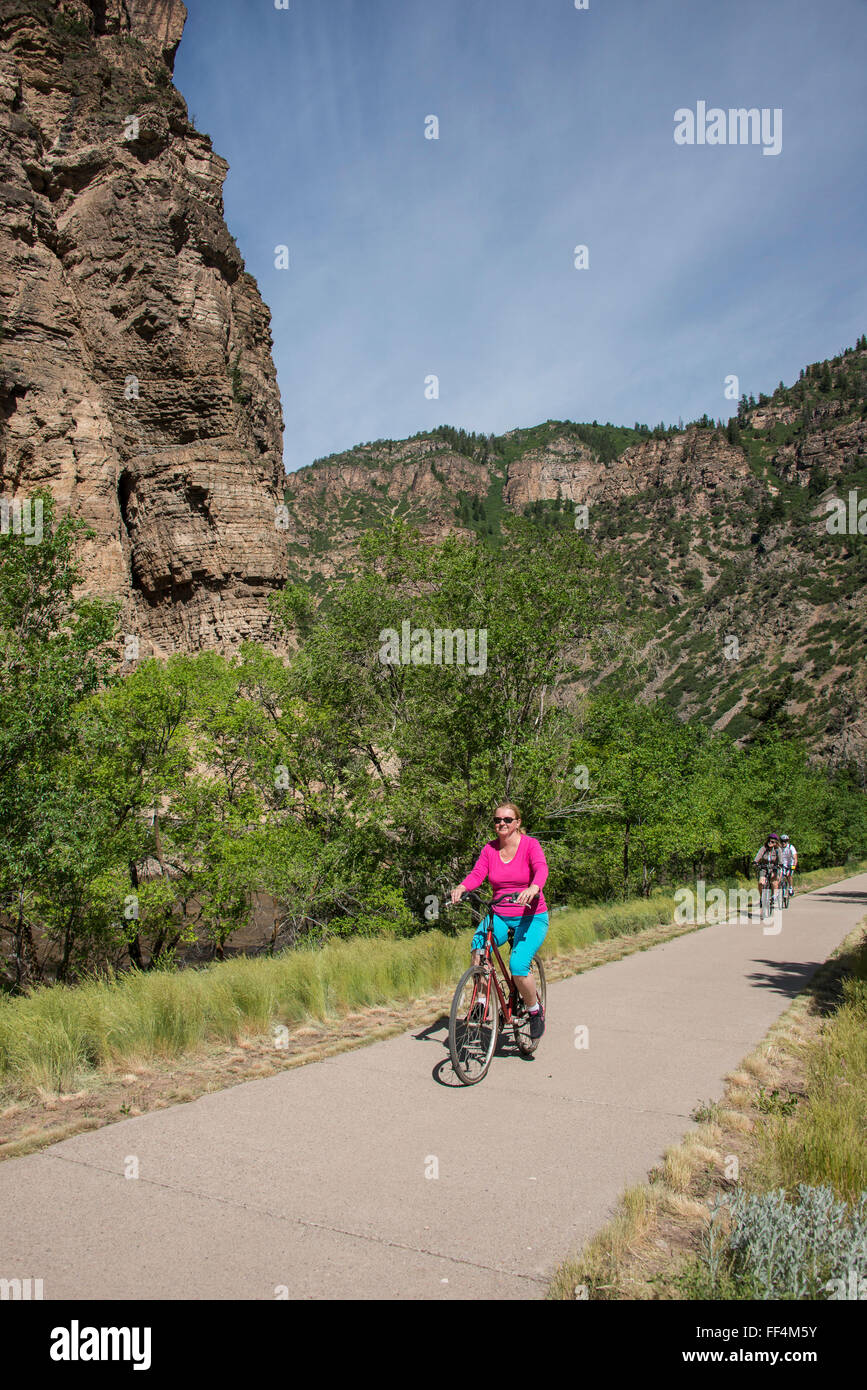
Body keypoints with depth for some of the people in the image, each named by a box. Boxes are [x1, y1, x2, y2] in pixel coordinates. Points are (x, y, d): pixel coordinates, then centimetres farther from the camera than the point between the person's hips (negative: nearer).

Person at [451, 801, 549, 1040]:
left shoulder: (530, 844, -7)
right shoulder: (490, 849, 5)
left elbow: (541, 869, -24)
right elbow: (477, 873, -8)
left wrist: (533, 888, -46)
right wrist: (462, 887, -30)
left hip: (531, 917, -3)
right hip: (499, 916, 3)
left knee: (518, 965, -23)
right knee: (478, 946, -28)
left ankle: (535, 1010, 6)